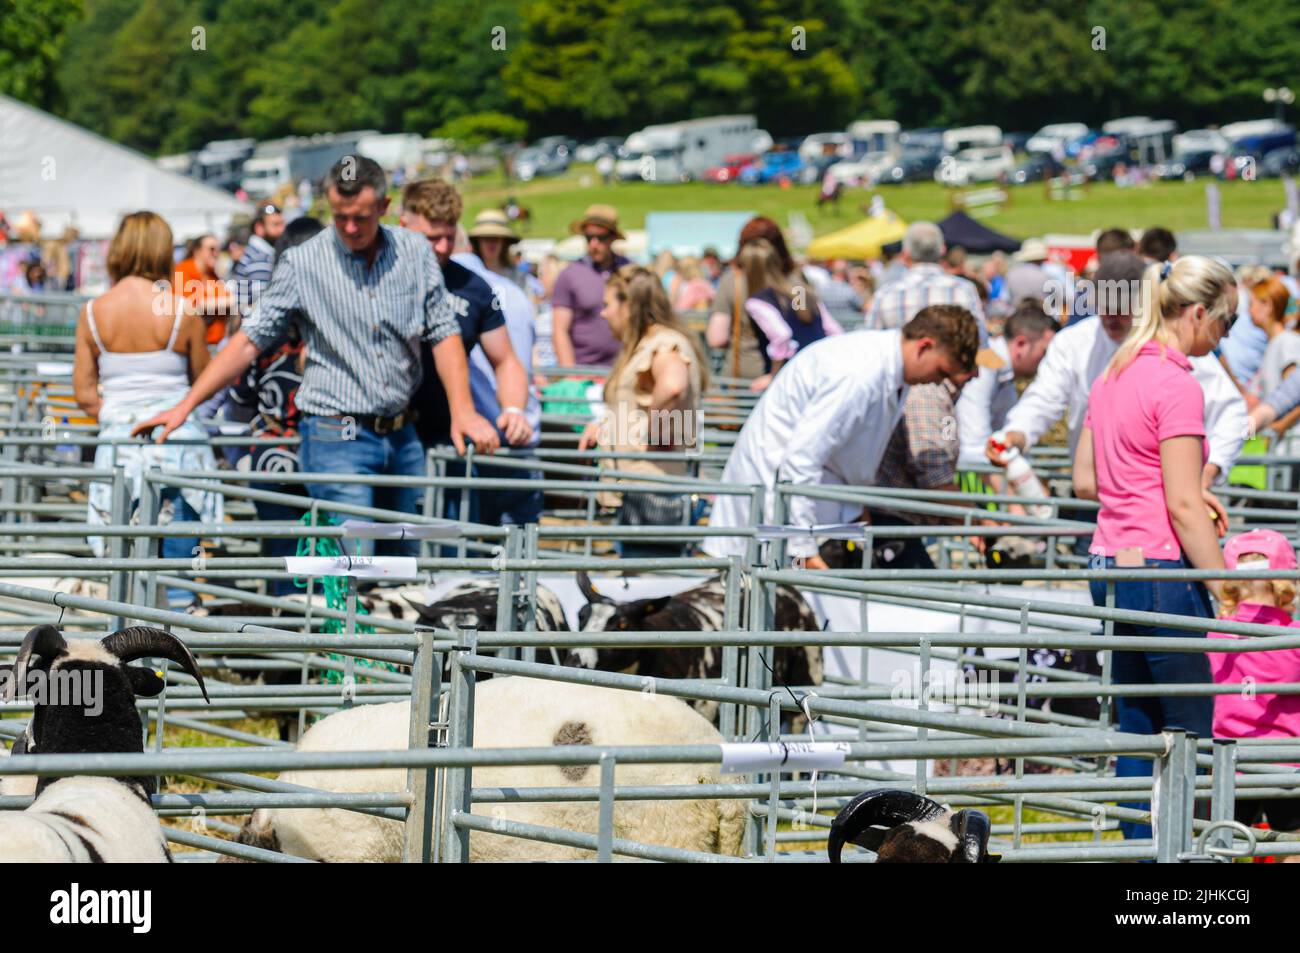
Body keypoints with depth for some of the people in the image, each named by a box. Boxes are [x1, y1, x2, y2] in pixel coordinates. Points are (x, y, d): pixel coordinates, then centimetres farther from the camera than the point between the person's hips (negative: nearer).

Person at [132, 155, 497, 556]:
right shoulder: (303, 263, -4)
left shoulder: (415, 253, 4)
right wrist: (185, 407, -8)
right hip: (336, 438, -4)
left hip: (402, 438, 4)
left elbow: (444, 334, 6)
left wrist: (463, 411, -7)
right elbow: (250, 340, -3)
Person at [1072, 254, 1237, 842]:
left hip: (1109, 566, 9)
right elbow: (1182, 509, -18)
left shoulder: (1113, 376, 11)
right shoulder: (1177, 386, -15)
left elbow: (1084, 481, 18)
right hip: (1160, 570, -9)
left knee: (1137, 730, 13)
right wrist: (1226, 595, -14)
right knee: (1191, 733, -2)